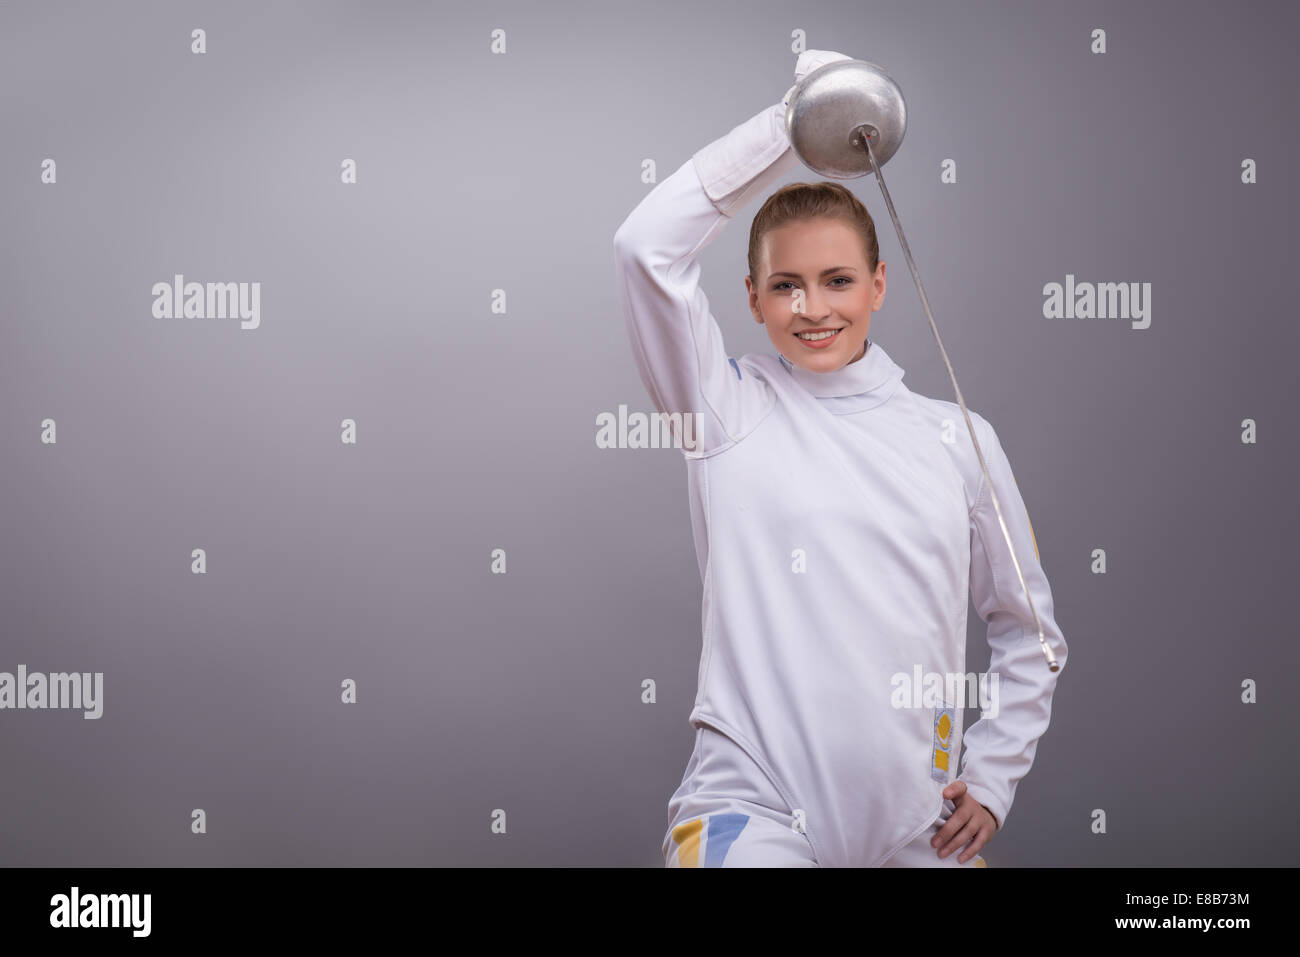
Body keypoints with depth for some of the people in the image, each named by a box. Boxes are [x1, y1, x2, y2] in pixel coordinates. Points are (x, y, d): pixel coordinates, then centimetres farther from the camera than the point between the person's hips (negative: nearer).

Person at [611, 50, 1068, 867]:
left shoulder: (958, 439, 8)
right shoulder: (731, 409, 3)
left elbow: (1029, 630, 17)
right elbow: (647, 246, -9)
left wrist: (992, 779, 10)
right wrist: (787, 124, -5)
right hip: (753, 803, -2)